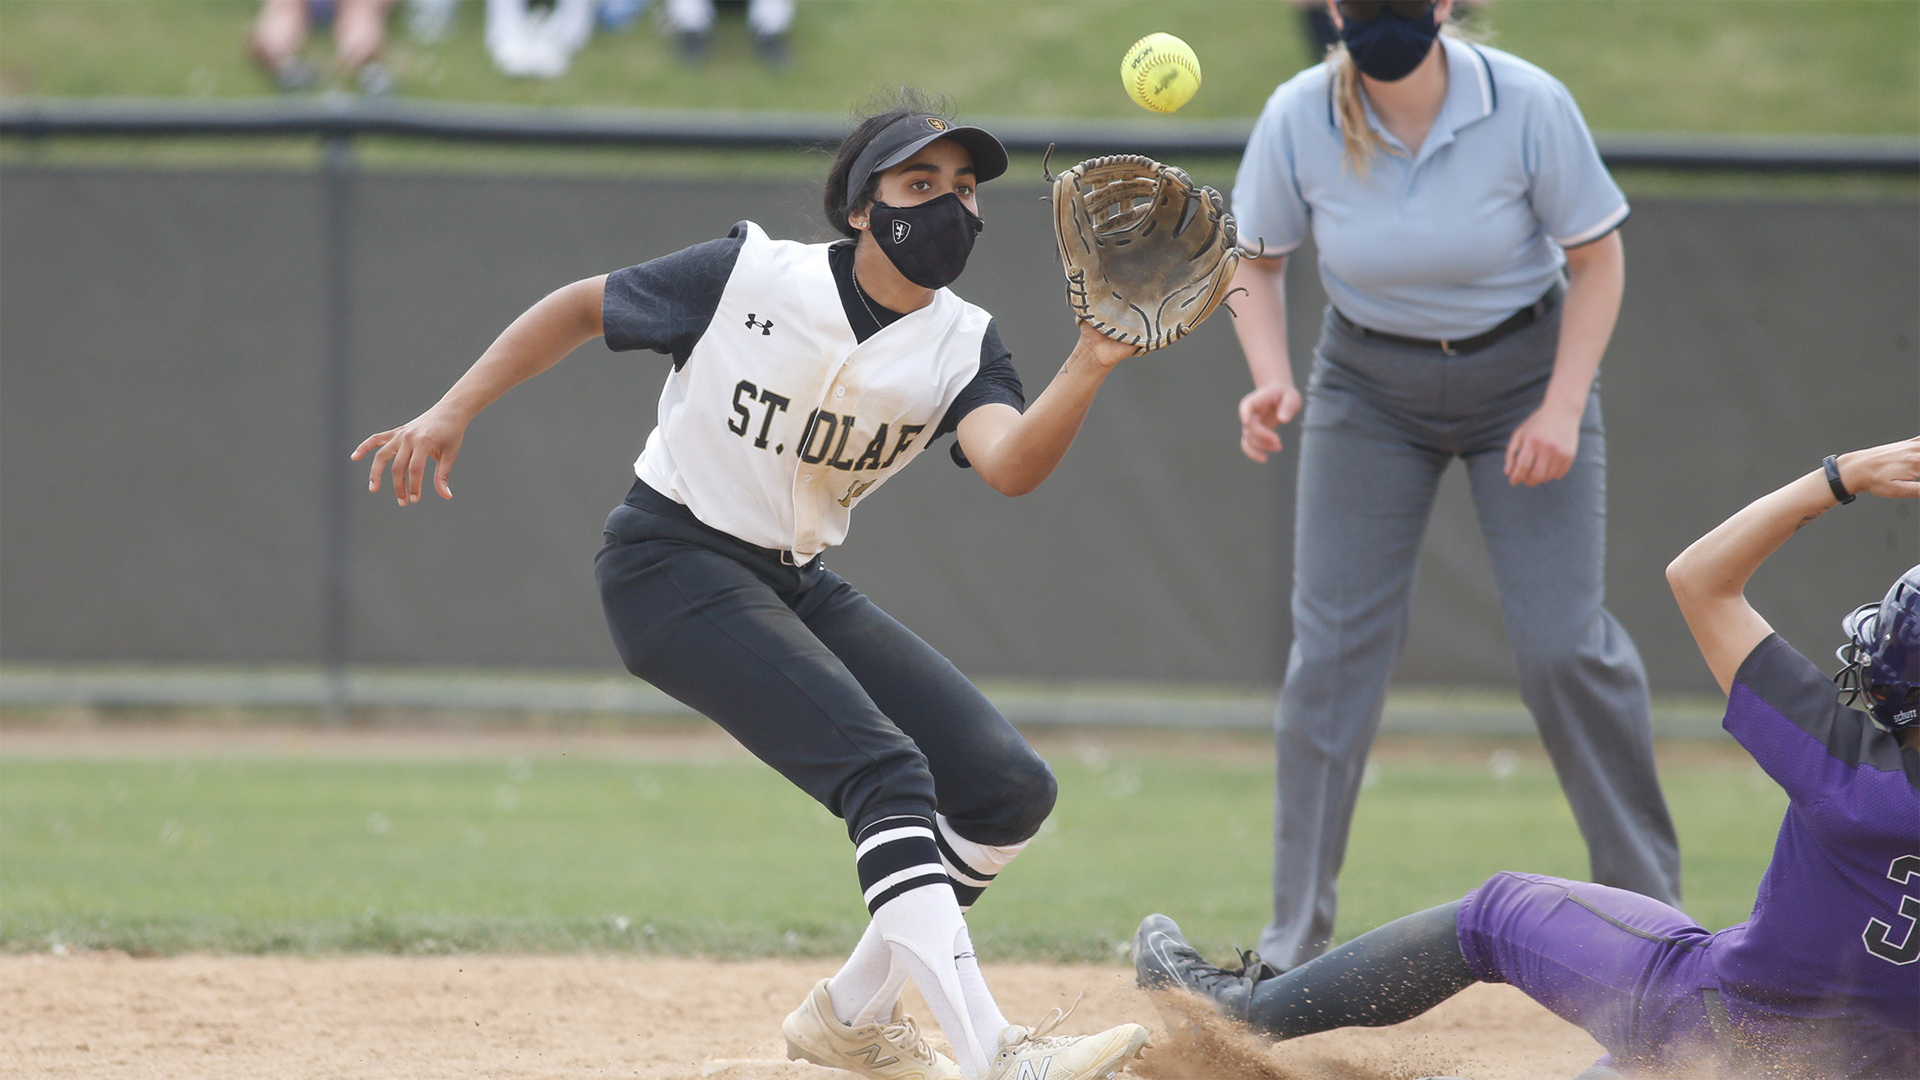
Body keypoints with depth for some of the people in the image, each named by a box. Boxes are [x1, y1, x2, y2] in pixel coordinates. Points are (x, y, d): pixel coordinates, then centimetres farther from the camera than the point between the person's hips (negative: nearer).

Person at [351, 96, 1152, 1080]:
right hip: (672, 564, -7)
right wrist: (451, 415, -6)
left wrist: (1088, 369, -40)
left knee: (1009, 789, -4)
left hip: (794, 584, 7)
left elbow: (1011, 465, -23)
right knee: (885, 767, -27)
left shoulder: (962, 346, -3)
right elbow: (581, 307, -1)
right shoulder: (752, 278, -13)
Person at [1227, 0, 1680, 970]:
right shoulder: (1299, 119, -18)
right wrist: (1270, 379, -19)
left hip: (1522, 372, -1)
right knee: (1332, 648, -6)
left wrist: (1563, 407, -20)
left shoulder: (1528, 107, -23)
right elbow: (1255, 259, -2)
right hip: (1369, 388, 2)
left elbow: (1597, 258, -10)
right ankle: (1293, 946, -1)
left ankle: (1648, 903, 10)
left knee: (1563, 645, -8)